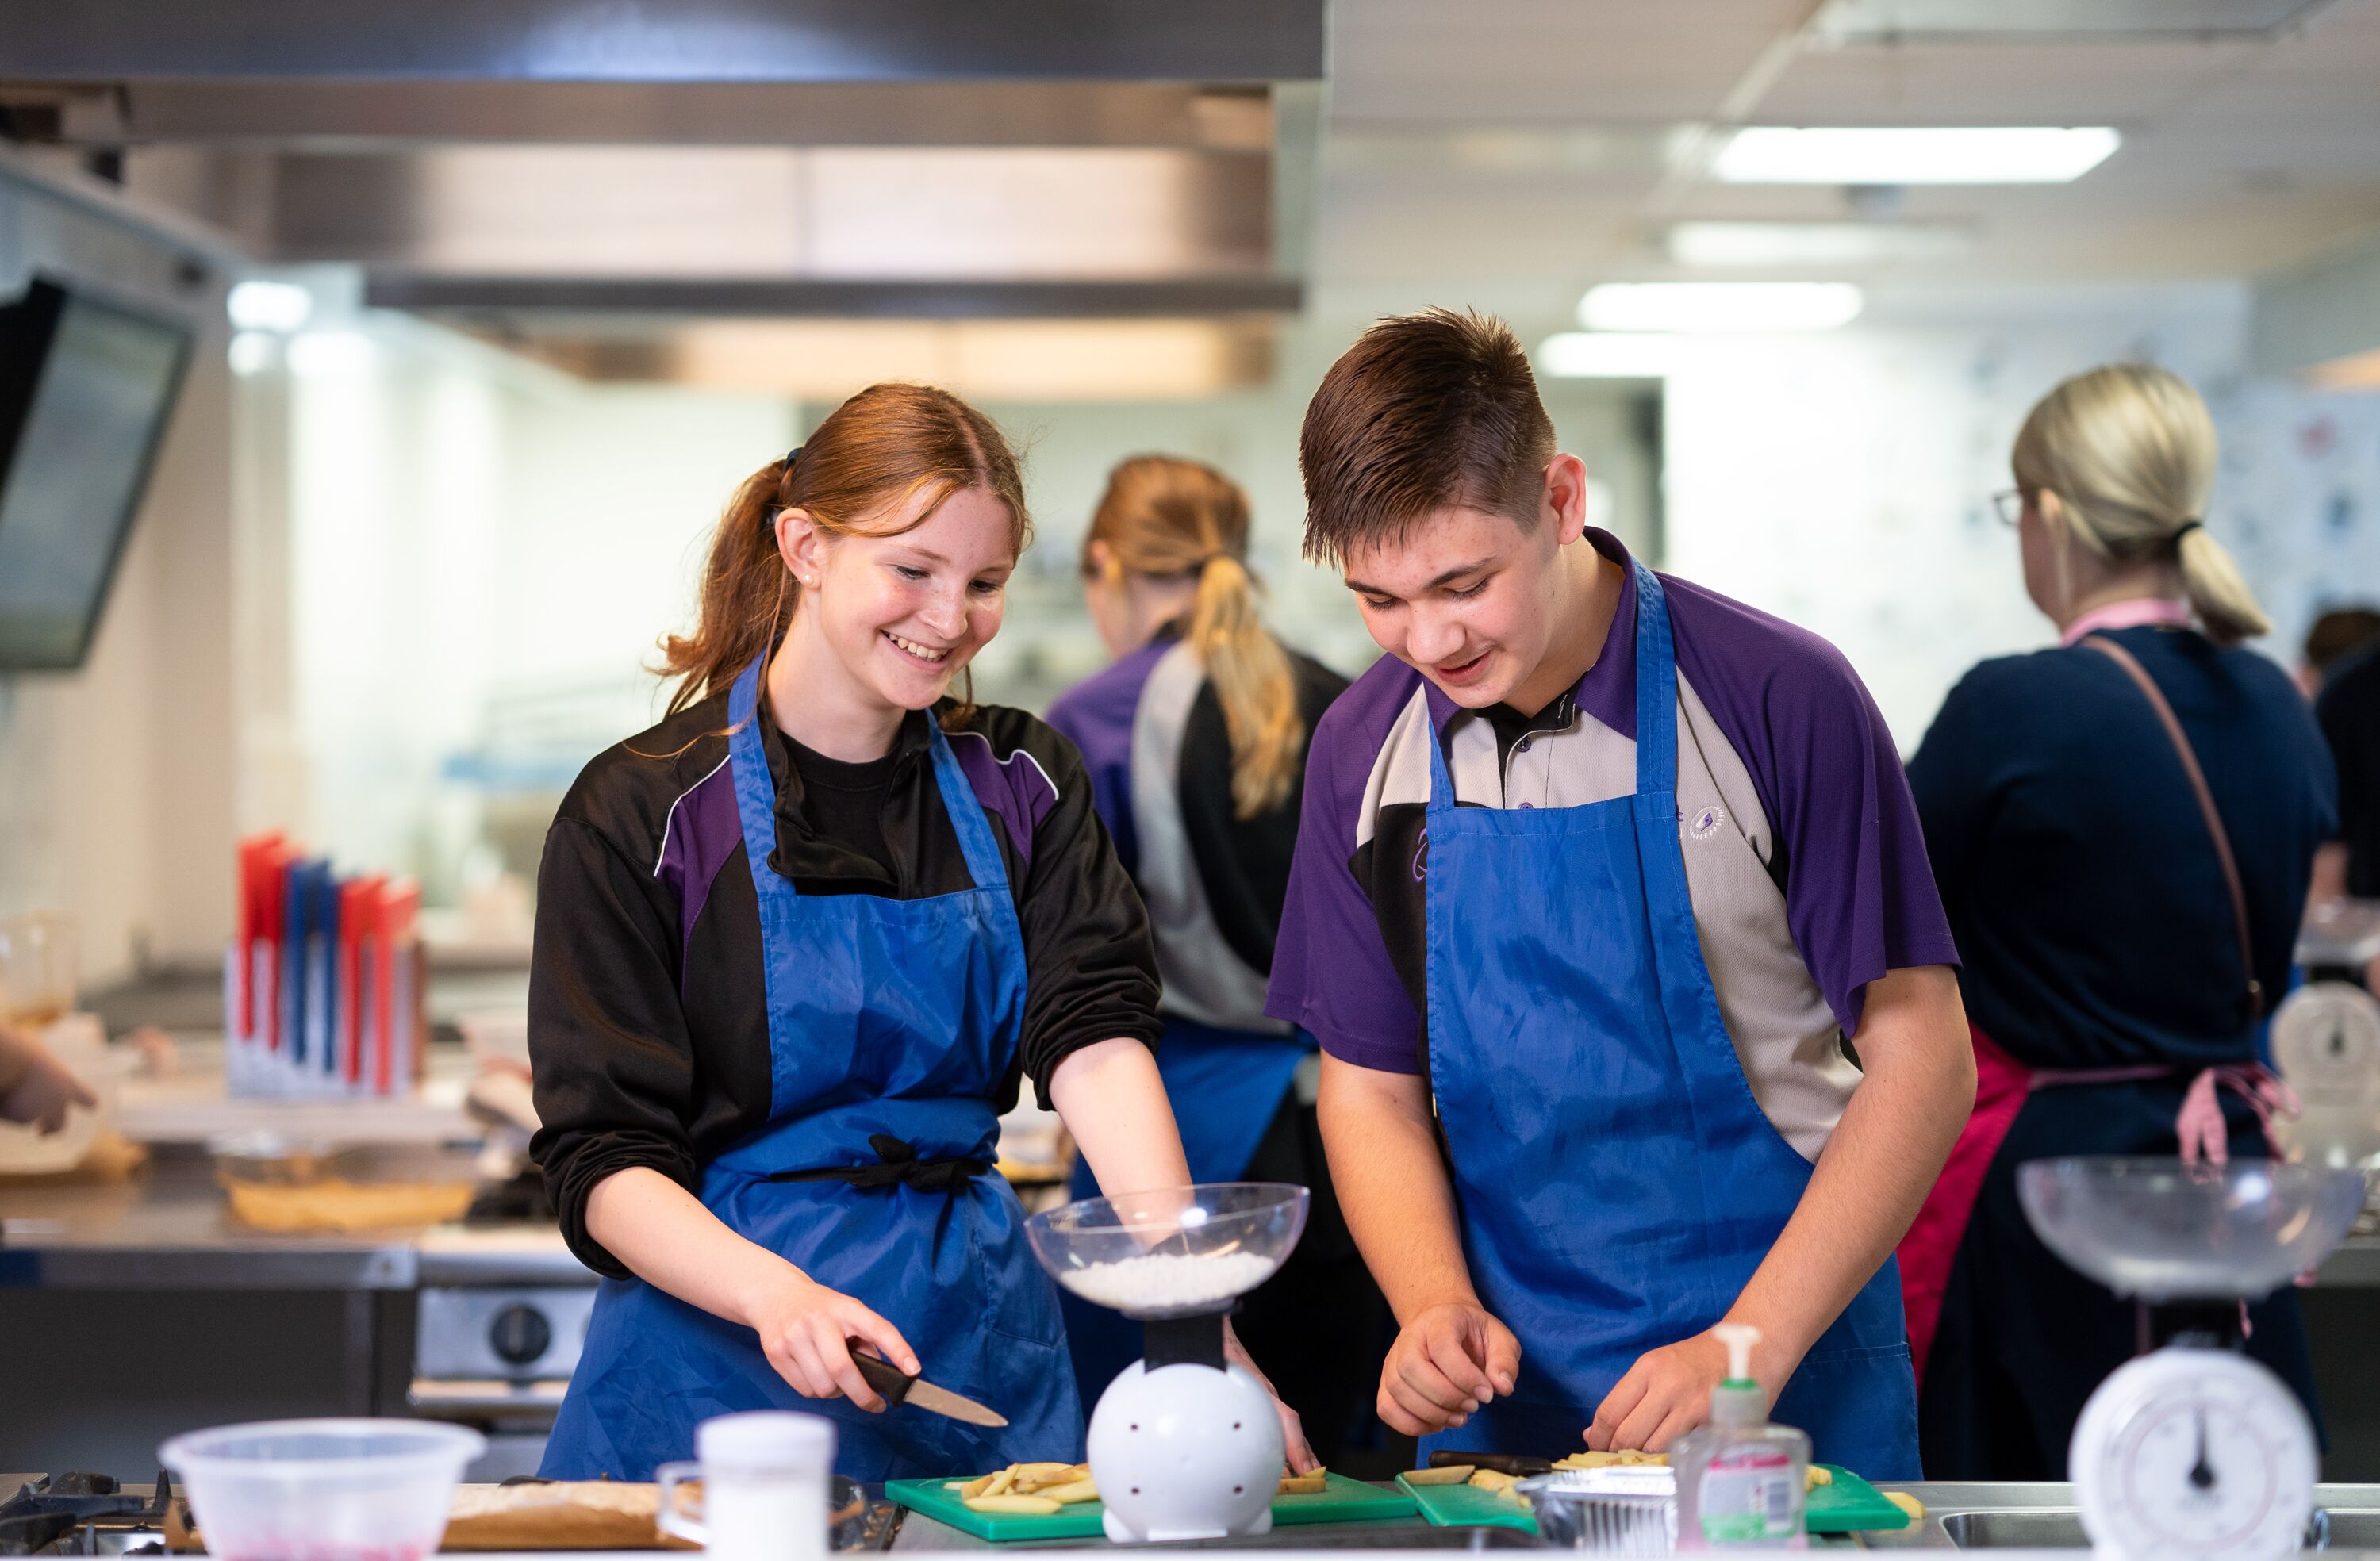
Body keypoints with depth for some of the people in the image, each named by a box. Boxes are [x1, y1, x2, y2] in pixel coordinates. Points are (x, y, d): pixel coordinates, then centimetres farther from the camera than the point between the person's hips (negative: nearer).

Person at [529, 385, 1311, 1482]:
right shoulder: (645, 811, -8)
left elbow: (1096, 1039, -11)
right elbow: (600, 1160, -12)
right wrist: (777, 1295, -30)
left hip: (981, 1348, 4)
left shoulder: (1020, 785, 4)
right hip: (720, 1360, -3)